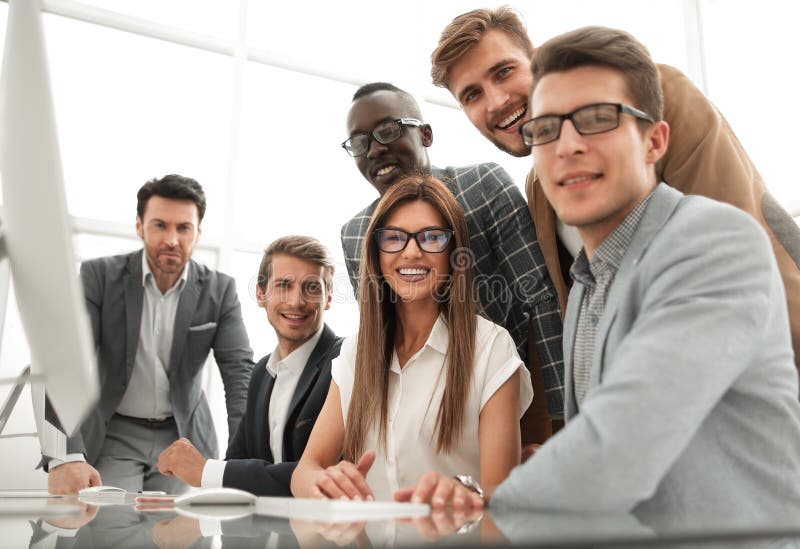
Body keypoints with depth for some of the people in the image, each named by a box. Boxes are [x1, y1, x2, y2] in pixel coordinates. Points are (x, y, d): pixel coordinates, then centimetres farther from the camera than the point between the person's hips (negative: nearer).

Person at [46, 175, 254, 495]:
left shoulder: (220, 289, -6)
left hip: (184, 436, 2)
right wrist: (67, 455, -32)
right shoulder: (99, 276, -9)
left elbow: (240, 372, -11)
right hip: (113, 434, -1)